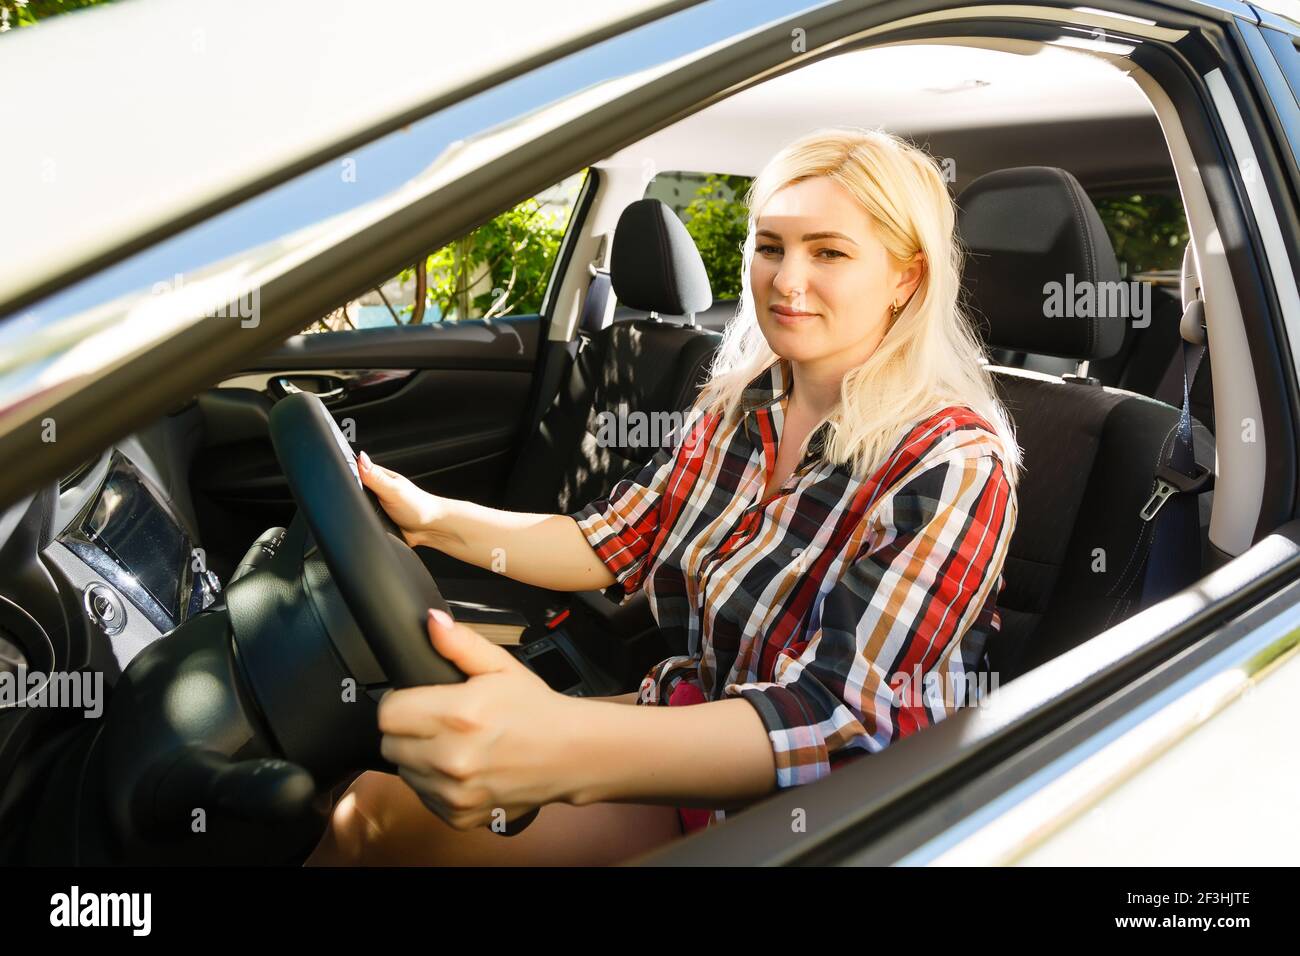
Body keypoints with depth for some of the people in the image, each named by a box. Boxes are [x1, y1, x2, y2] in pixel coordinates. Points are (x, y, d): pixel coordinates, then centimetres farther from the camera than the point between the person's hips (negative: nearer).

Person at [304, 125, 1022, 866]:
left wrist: (565, 751, -47)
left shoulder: (956, 467, -22)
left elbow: (840, 717, -31)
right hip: (697, 719, 6)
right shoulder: (741, 404, -1)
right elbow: (614, 547, 3)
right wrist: (435, 519, -12)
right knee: (369, 800, -5)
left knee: (385, 820, -9)